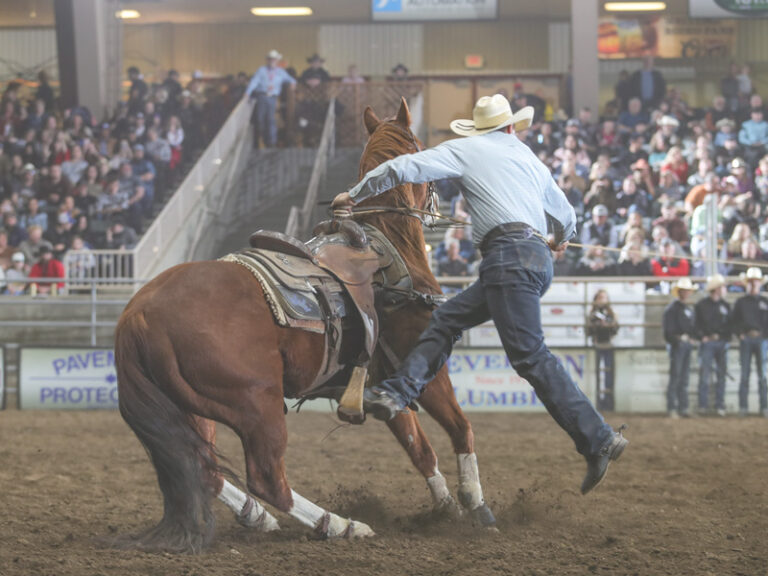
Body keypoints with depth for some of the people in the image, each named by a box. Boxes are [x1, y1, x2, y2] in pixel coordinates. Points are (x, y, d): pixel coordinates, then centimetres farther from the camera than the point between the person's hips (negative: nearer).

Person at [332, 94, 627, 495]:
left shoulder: (466, 151, 10)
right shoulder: (531, 161, 27)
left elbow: (404, 168, 4)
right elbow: (565, 217, 39)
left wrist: (355, 195, 17)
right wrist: (561, 238, 63)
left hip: (508, 255, -8)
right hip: (538, 256, 8)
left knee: (531, 357, -13)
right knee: (447, 318, 13)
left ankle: (598, 441, -19)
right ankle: (396, 393, 3)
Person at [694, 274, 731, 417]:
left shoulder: (726, 305, 13)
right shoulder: (701, 305, 2)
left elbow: (730, 324, 12)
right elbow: (696, 323, -1)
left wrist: (726, 338, -3)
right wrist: (702, 336, -13)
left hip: (722, 342, 3)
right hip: (707, 342, -3)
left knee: (721, 375, 2)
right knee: (704, 373, -6)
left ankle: (720, 406, 6)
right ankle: (703, 405, -3)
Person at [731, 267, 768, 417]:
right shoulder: (740, 302, 10)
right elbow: (734, 322, 8)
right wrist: (740, 333, -8)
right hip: (745, 339, 0)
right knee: (744, 375, -1)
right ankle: (742, 406, 0)